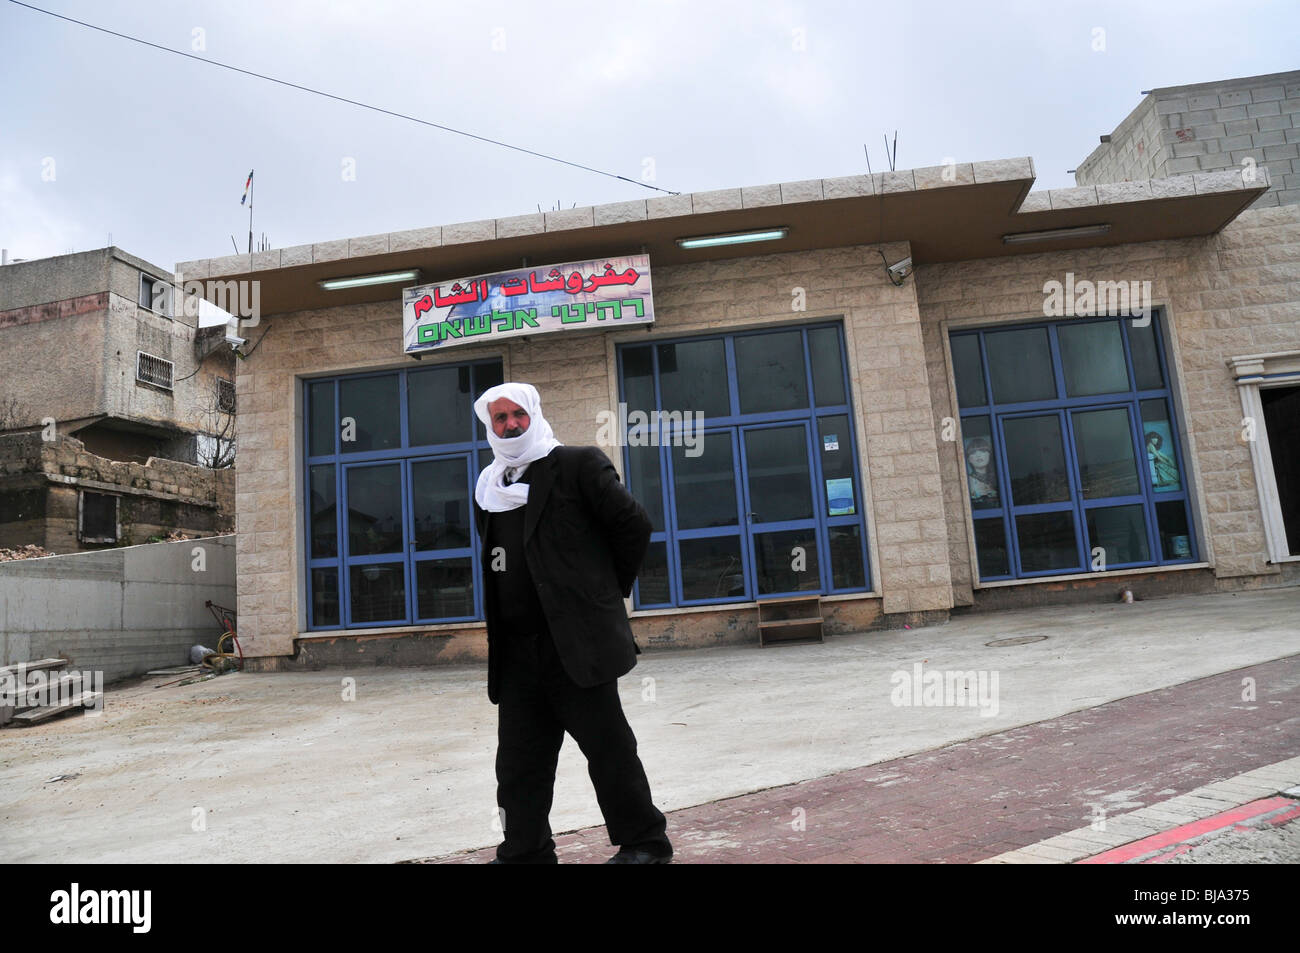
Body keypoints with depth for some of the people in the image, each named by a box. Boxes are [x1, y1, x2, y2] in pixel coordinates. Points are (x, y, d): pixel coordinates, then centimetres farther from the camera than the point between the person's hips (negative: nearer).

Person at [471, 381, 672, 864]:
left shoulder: (578, 465, -3)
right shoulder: (488, 488, 15)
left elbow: (634, 525, -4)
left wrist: (608, 590, 2)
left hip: (576, 643, -6)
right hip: (515, 652, 6)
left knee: (608, 748, 4)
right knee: (519, 761, 11)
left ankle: (644, 843, 20)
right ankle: (526, 851, 25)